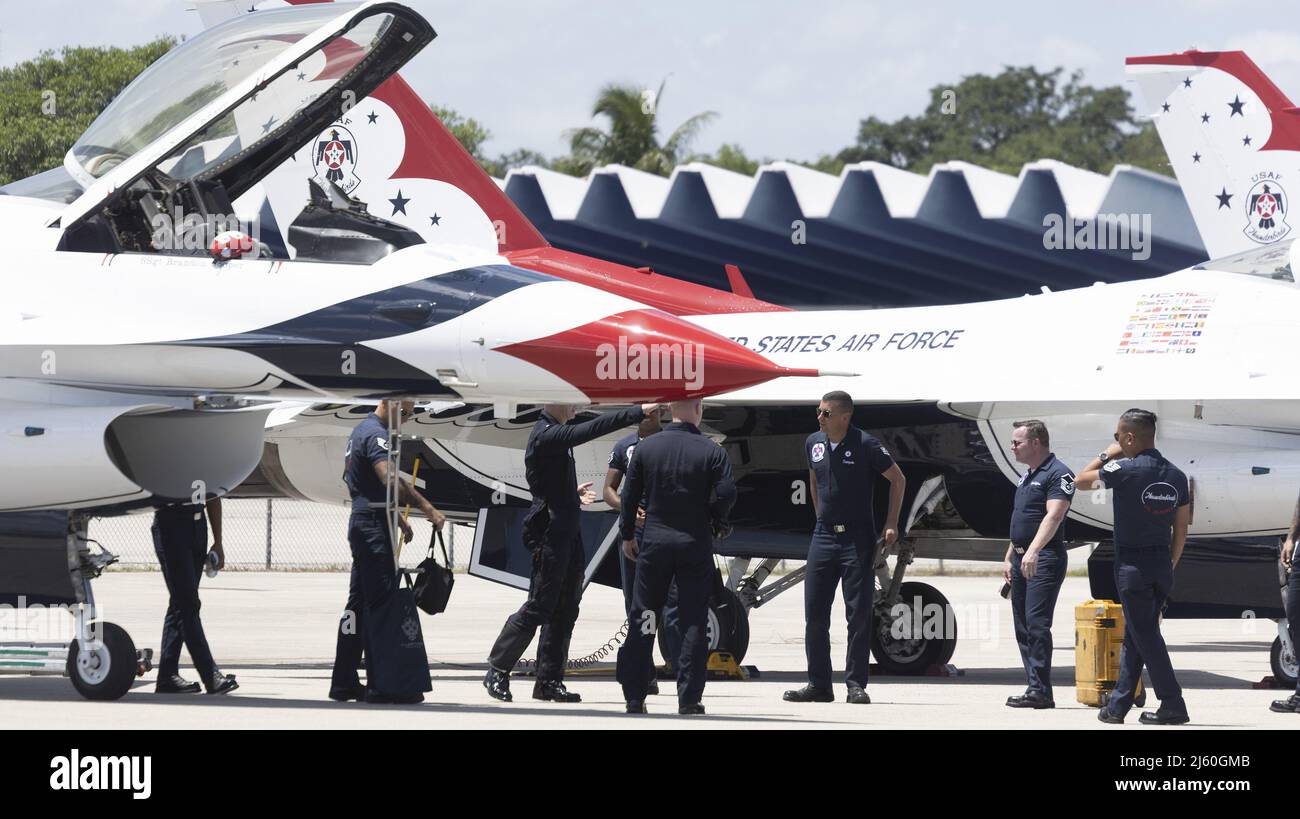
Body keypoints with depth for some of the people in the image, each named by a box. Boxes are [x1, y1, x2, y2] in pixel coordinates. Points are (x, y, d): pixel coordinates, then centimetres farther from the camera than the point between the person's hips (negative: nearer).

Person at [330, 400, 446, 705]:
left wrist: (397, 519, 25)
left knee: (359, 603, 12)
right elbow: (390, 478, -29)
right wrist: (426, 507, -29)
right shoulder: (375, 433, -14)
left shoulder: (364, 429, 19)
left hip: (362, 522, 10)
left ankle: (344, 681, 14)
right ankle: (383, 684, -9)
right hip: (374, 525, -10)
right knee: (382, 602, -9)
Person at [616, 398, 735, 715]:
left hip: (655, 543, 2)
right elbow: (726, 494, -12)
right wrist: (715, 519, 9)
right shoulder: (711, 452, -8)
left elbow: (630, 496, 3)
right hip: (696, 545, -2)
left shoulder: (646, 448, 0)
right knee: (693, 623, 4)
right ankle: (689, 698, 1)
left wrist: (628, 535, 15)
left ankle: (634, 697, 9)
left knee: (642, 622, 9)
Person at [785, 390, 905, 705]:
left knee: (859, 613, -4)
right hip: (824, 535, 5)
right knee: (814, 612, 3)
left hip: (858, 538, -5)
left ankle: (856, 684, 0)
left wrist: (891, 523, -5)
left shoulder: (865, 445, -10)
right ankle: (818, 685, 10)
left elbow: (897, 479, -1)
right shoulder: (814, 443, 6)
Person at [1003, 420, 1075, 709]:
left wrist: (1033, 550, -34)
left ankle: (1040, 690, -17)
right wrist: (1009, 558, 22)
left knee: (1037, 623, -15)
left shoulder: (1058, 474, -11)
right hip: (1023, 559, 10)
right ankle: (1036, 688, 11)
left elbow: (1053, 516, -23)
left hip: (1045, 559, -10)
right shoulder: (1027, 476, 20)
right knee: (1023, 626, 8)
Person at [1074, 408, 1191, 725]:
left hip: (1132, 565, -6)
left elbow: (1081, 481, 2)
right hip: (1161, 563, 6)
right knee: (1132, 637, 13)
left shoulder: (1125, 470, -14)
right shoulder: (1176, 476, 5)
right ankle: (1117, 706, 15)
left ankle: (1173, 705, -6)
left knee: (1145, 636, -3)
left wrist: (1107, 455, 14)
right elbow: (1181, 530, 9)